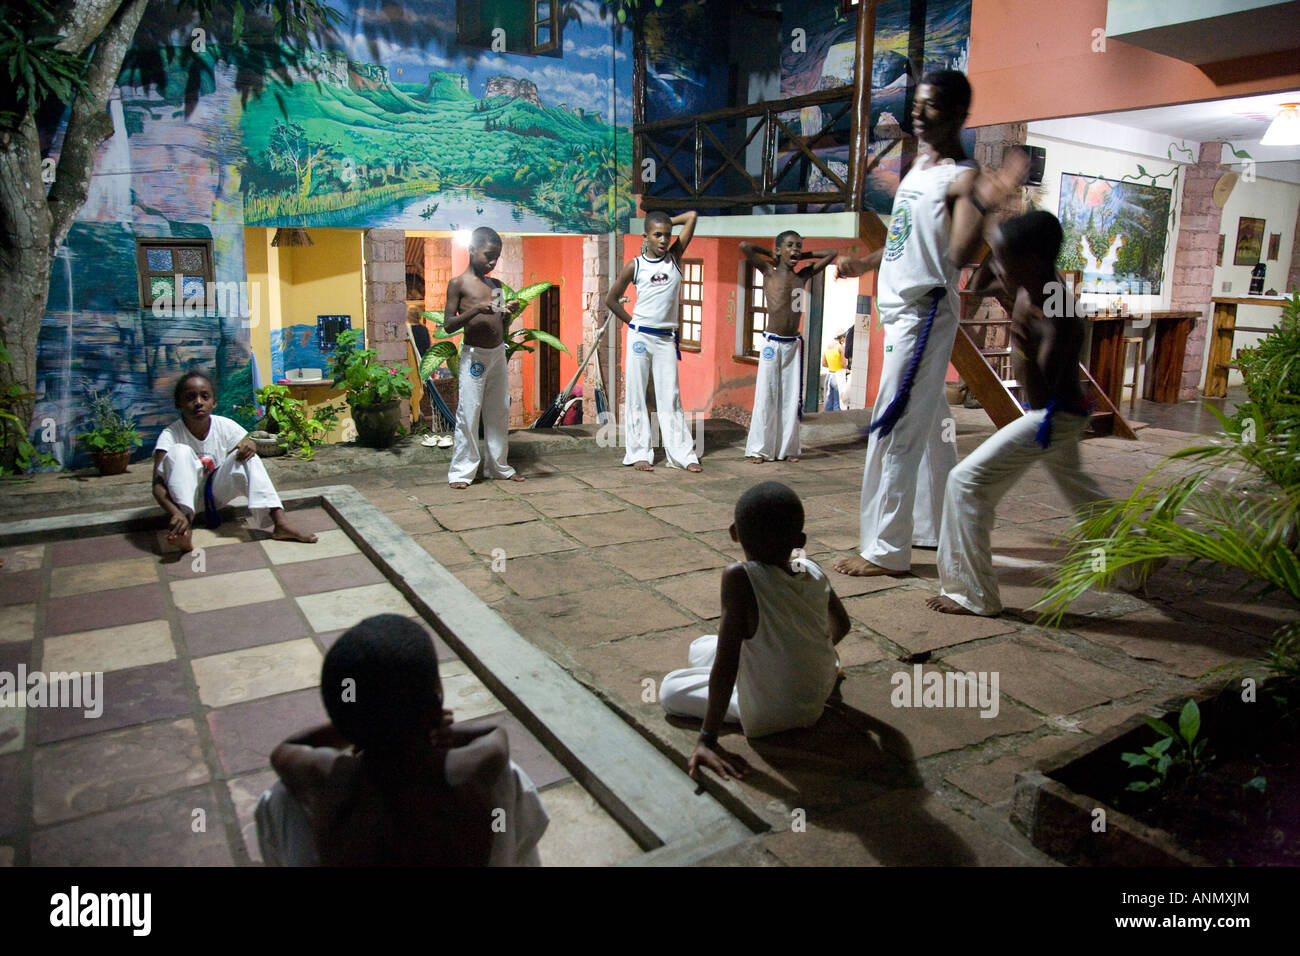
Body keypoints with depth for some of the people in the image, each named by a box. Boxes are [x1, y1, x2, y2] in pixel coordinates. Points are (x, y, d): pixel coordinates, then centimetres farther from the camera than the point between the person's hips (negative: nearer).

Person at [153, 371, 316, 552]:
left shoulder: (224, 426, -12)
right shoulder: (170, 435, -21)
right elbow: (158, 484, -30)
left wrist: (250, 446, -32)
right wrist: (176, 513, -50)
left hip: (217, 492, 3)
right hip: (188, 495, -2)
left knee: (245, 455, -24)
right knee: (180, 451, -29)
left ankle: (280, 523, -37)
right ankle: (185, 529, -43)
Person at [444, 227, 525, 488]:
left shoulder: (496, 285, 13)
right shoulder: (458, 284, -4)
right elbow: (448, 324, -9)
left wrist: (510, 312, -4)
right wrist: (476, 309, -22)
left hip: (498, 353, 6)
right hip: (474, 354, -6)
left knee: (499, 412, 9)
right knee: (468, 412, -5)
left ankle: (498, 466, 20)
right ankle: (462, 471, 3)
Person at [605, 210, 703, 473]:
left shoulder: (675, 257, 5)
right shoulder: (635, 266, 0)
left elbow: (691, 216, 4)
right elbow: (611, 300, 8)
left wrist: (666, 223, 11)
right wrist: (632, 322, 5)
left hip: (666, 338, 1)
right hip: (640, 335, -1)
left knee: (670, 396, 4)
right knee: (637, 395, 2)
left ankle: (682, 454, 4)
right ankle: (639, 453, 9)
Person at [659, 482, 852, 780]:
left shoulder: (739, 578, -31)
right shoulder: (813, 571, -13)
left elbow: (726, 664, -30)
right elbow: (841, 624, 7)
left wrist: (708, 739, -24)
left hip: (767, 718, -5)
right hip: (819, 699, 5)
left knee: (670, 688, 9)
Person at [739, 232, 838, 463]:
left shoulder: (803, 276, 11)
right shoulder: (770, 272, -1)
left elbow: (832, 253, 19)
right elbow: (744, 246, -12)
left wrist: (803, 256, 13)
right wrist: (772, 255, 1)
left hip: (793, 344, 5)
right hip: (772, 342, -5)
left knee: (792, 397, 6)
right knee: (766, 396, -2)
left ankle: (788, 447, 13)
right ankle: (759, 449, 5)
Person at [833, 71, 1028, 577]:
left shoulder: (962, 178, -12)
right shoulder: (917, 166, 15)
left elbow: (958, 256, -27)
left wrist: (982, 206, -41)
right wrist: (863, 264, 30)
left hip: (924, 314, -10)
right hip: (900, 309, 10)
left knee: (894, 432, -9)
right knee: (926, 428, 17)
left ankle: (885, 550, -1)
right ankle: (939, 525, 31)